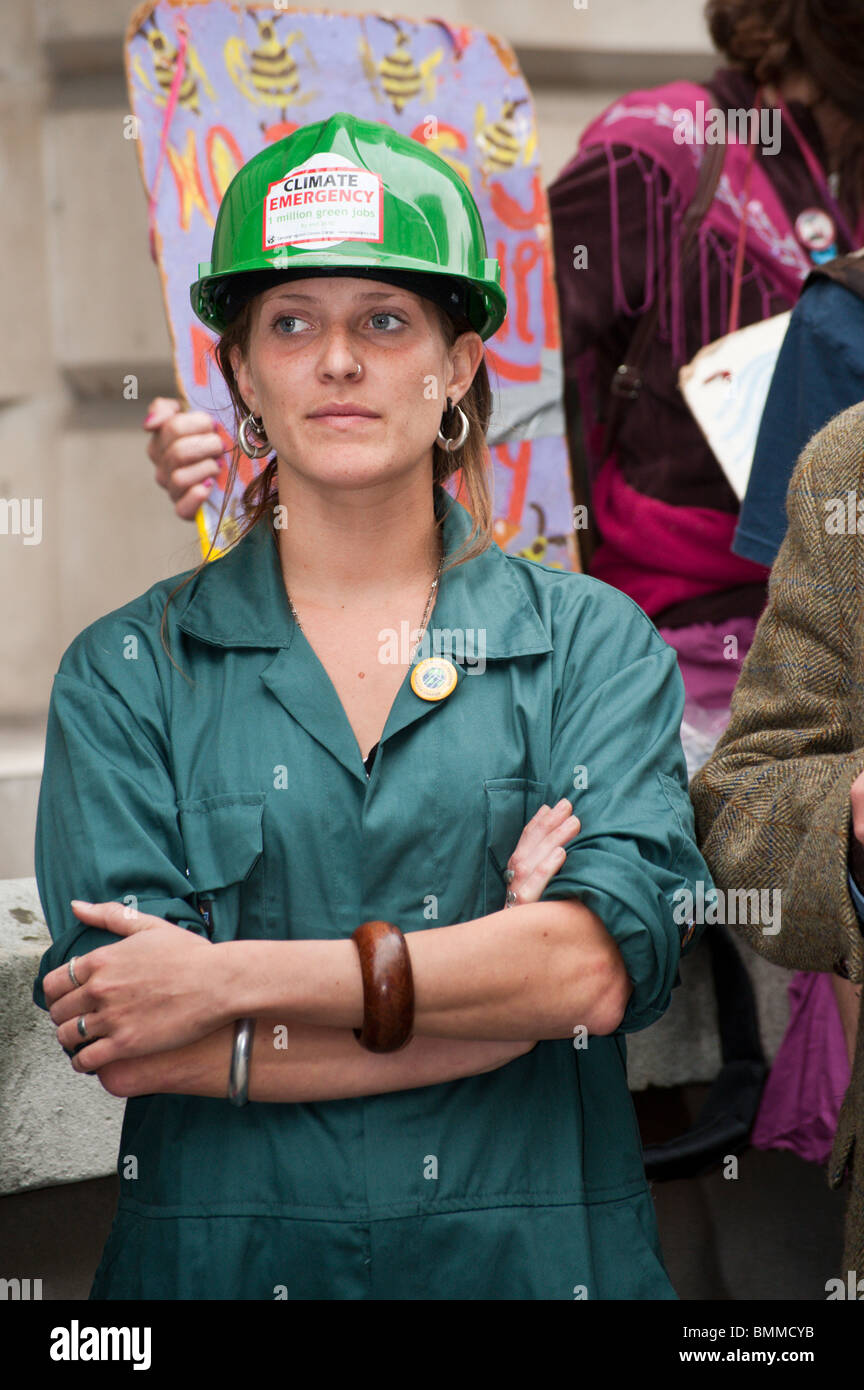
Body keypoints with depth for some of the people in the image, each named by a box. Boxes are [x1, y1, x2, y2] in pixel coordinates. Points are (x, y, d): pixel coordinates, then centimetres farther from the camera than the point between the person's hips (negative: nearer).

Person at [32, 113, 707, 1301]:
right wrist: (502, 979, -14)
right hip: (220, 1256, 0)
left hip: (534, 1251, 1)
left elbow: (610, 960, -13)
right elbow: (127, 1046, -11)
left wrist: (237, 978, -17)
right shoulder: (126, 669, -1)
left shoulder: (594, 640, 1)